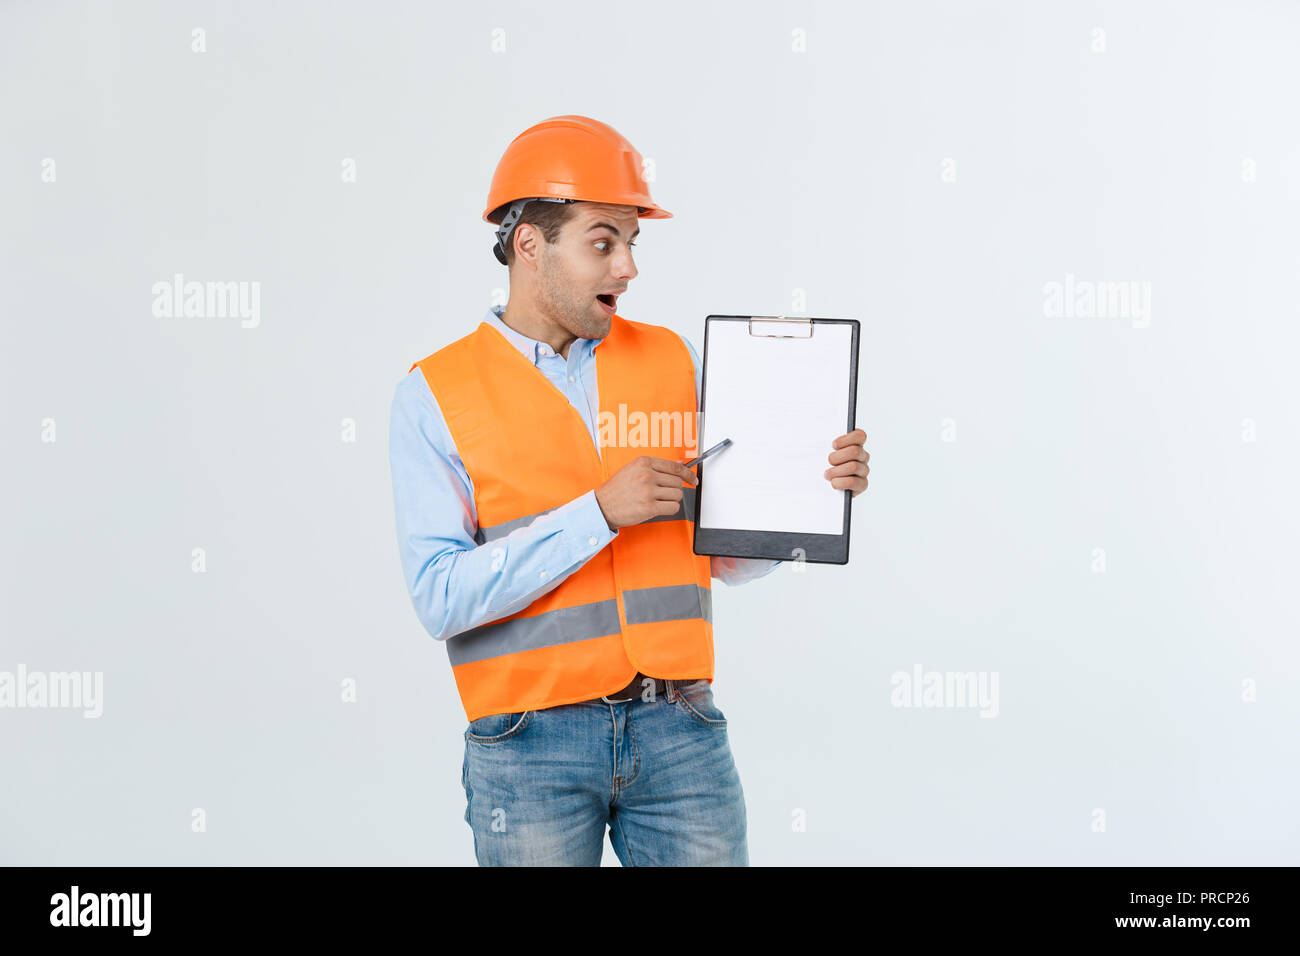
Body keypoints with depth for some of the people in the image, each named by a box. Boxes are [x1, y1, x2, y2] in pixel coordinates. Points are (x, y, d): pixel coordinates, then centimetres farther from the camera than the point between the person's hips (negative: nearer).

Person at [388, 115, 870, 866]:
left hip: (680, 730, 3)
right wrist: (600, 513, -18)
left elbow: (731, 555, 11)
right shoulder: (435, 396, -2)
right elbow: (441, 597, -13)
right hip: (533, 745, -2)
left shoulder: (675, 360, 7)